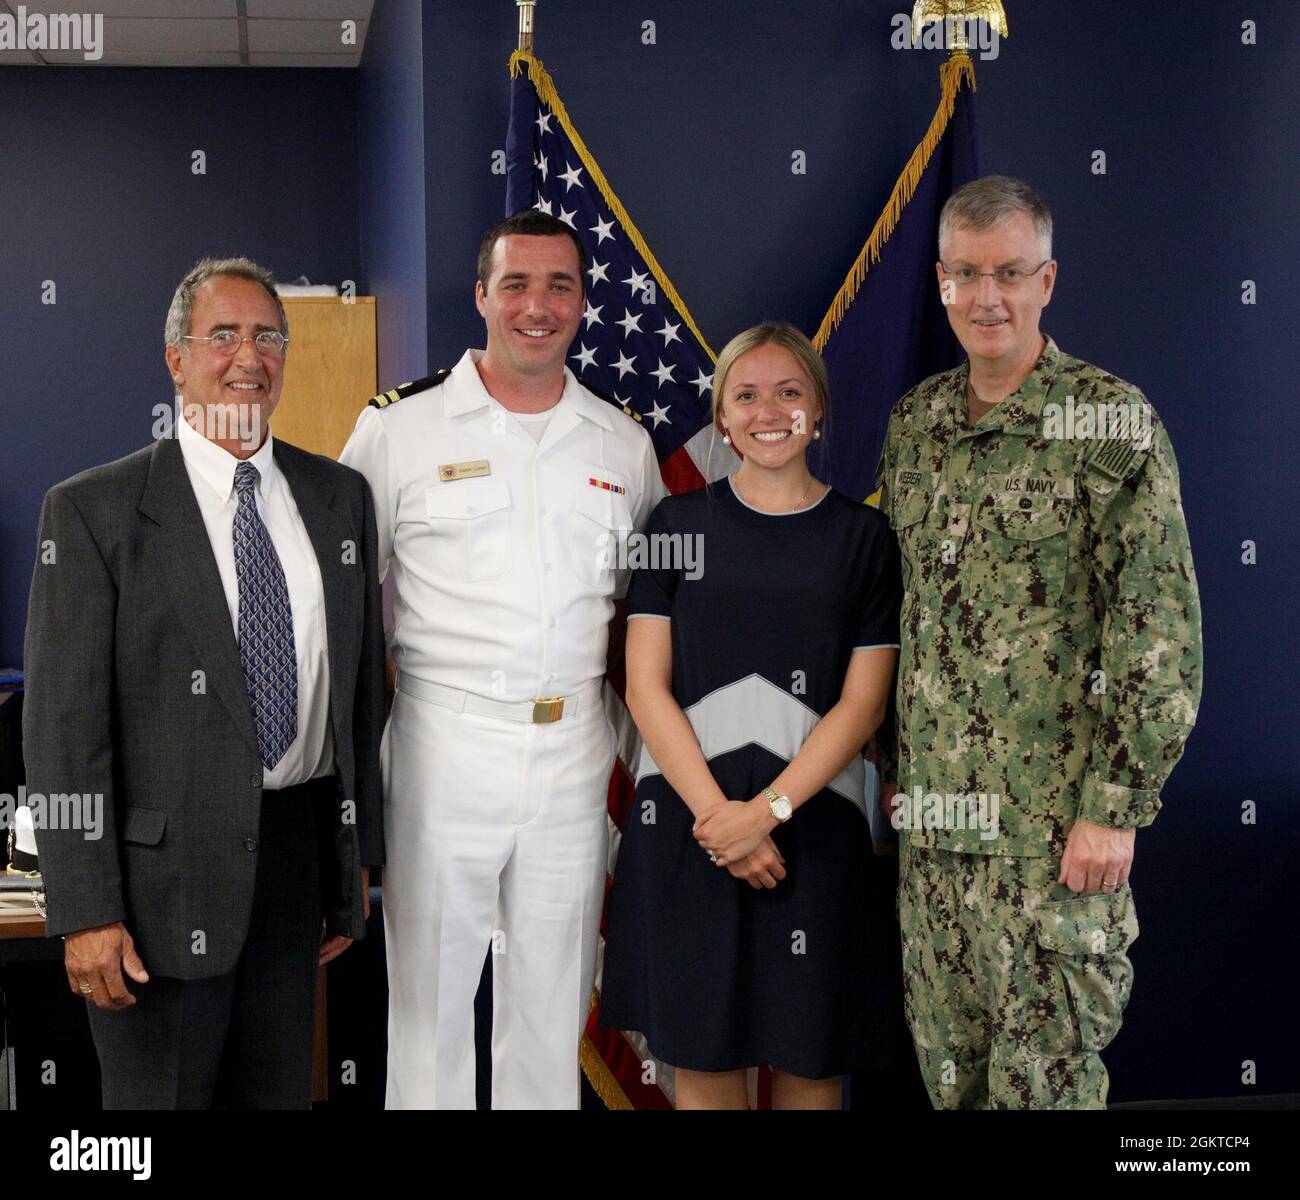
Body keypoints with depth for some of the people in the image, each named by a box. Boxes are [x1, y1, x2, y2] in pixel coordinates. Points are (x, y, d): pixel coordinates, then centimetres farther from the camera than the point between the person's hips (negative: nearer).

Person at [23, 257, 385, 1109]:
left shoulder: (341, 497, 7)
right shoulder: (94, 510, -7)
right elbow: (64, 726, -10)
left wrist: (357, 855, 11)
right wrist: (86, 911, -13)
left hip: (299, 854, 5)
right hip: (167, 870, -4)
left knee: (280, 1093, 17)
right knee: (160, 1095, 9)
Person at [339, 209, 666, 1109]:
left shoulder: (624, 443, 9)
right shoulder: (399, 428, -2)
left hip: (575, 747, 3)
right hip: (443, 739, -3)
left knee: (554, 995, 12)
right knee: (431, 981, 5)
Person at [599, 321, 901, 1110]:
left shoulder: (862, 536, 4)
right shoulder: (680, 524, 6)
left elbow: (863, 702, -2)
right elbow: (646, 685, 0)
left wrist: (767, 811, -13)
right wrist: (717, 812, -11)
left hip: (810, 827, 0)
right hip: (686, 822, 1)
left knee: (807, 1058, 6)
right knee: (702, 1054, 6)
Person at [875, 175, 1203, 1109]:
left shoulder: (1112, 422, -7)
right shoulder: (917, 420, 11)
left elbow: (1162, 630, -11)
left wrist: (1115, 808, -15)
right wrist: (893, 769, 13)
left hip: (1050, 814, -6)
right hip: (930, 810, 6)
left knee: (1046, 1066, 1)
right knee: (949, 1061, 14)